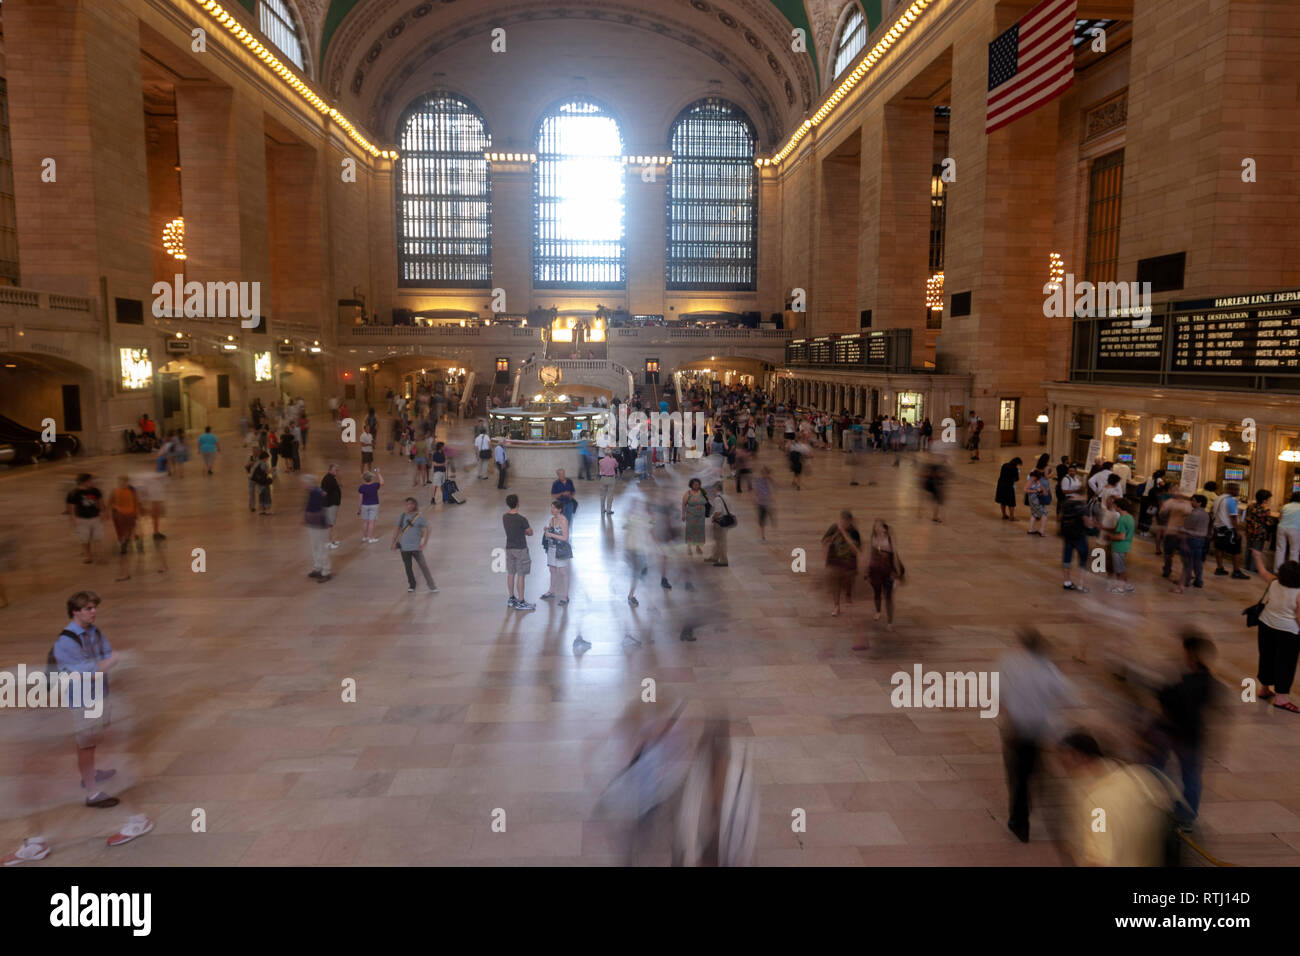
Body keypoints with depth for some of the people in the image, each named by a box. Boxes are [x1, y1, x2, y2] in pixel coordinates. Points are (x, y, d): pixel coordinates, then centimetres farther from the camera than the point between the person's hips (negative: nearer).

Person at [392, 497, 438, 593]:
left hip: (416, 547, -3)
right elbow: (398, 529, 15)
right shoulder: (402, 516, 5)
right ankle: (411, 586, 27)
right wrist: (394, 542, 11)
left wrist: (424, 543, -10)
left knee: (423, 566, -4)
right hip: (404, 547, 3)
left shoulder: (419, 517, -5)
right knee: (408, 567, 10)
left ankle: (432, 587, 3)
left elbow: (426, 529, -4)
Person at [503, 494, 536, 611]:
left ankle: (512, 599, 26)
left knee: (510, 574, 15)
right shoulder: (522, 519, -20)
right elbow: (530, 533, -5)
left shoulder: (504, 517, 1)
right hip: (520, 549, -7)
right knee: (520, 575, -1)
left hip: (509, 548, 7)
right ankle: (520, 603, 4)